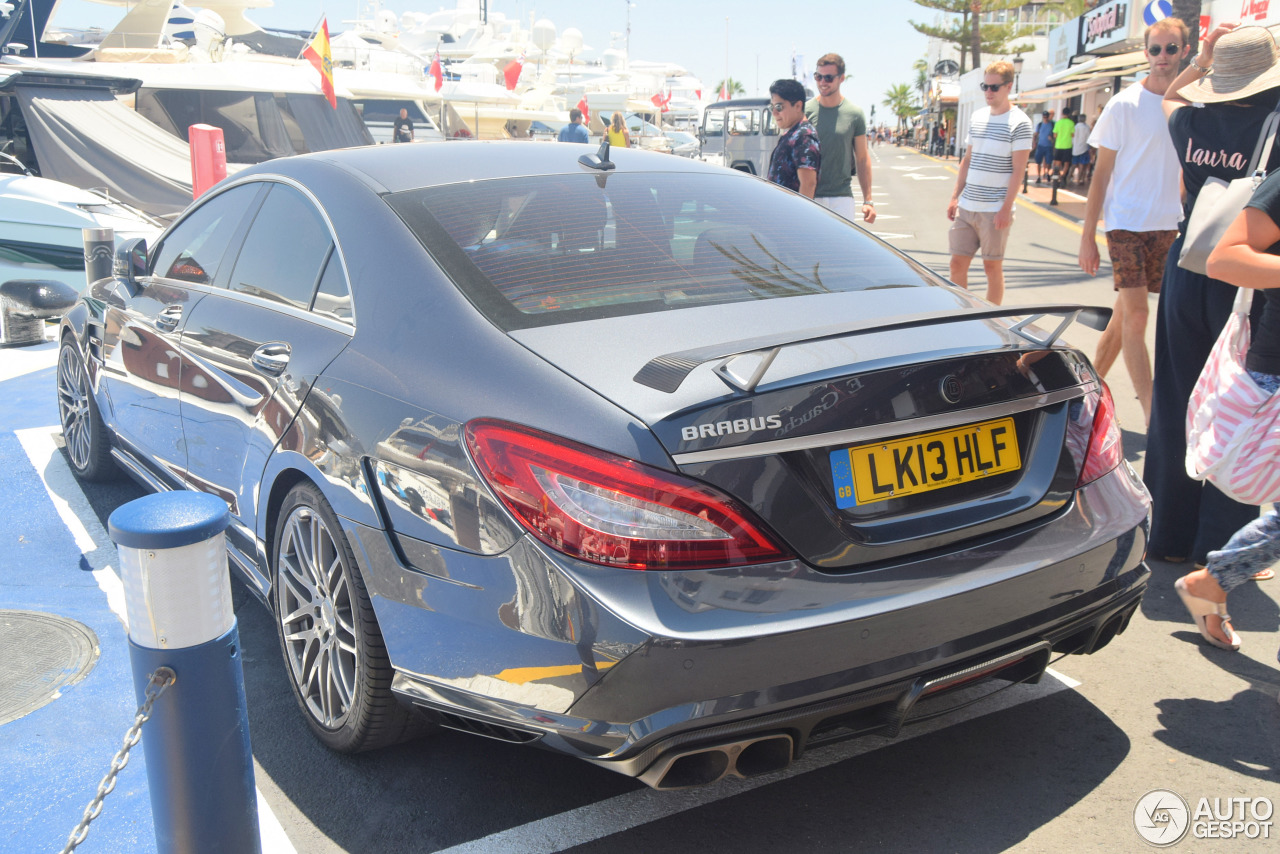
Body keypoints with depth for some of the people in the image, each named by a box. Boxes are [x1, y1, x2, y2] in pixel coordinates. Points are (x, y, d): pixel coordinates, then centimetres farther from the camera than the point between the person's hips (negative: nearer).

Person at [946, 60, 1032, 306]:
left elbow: (1018, 170, -10)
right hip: (966, 207, 6)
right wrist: (955, 197, 11)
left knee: (992, 267, 3)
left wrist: (1006, 208, -16)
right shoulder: (977, 117, 12)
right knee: (957, 263, 5)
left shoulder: (1019, 122, -7)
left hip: (995, 210, -6)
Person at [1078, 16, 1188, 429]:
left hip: (1168, 224, 4)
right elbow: (1102, 173, -3)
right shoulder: (1124, 105, -5)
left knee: (1125, 313, 10)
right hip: (1126, 221, -4)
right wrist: (1088, 236, -6)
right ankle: (1151, 412, -6)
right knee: (1135, 316, -9)